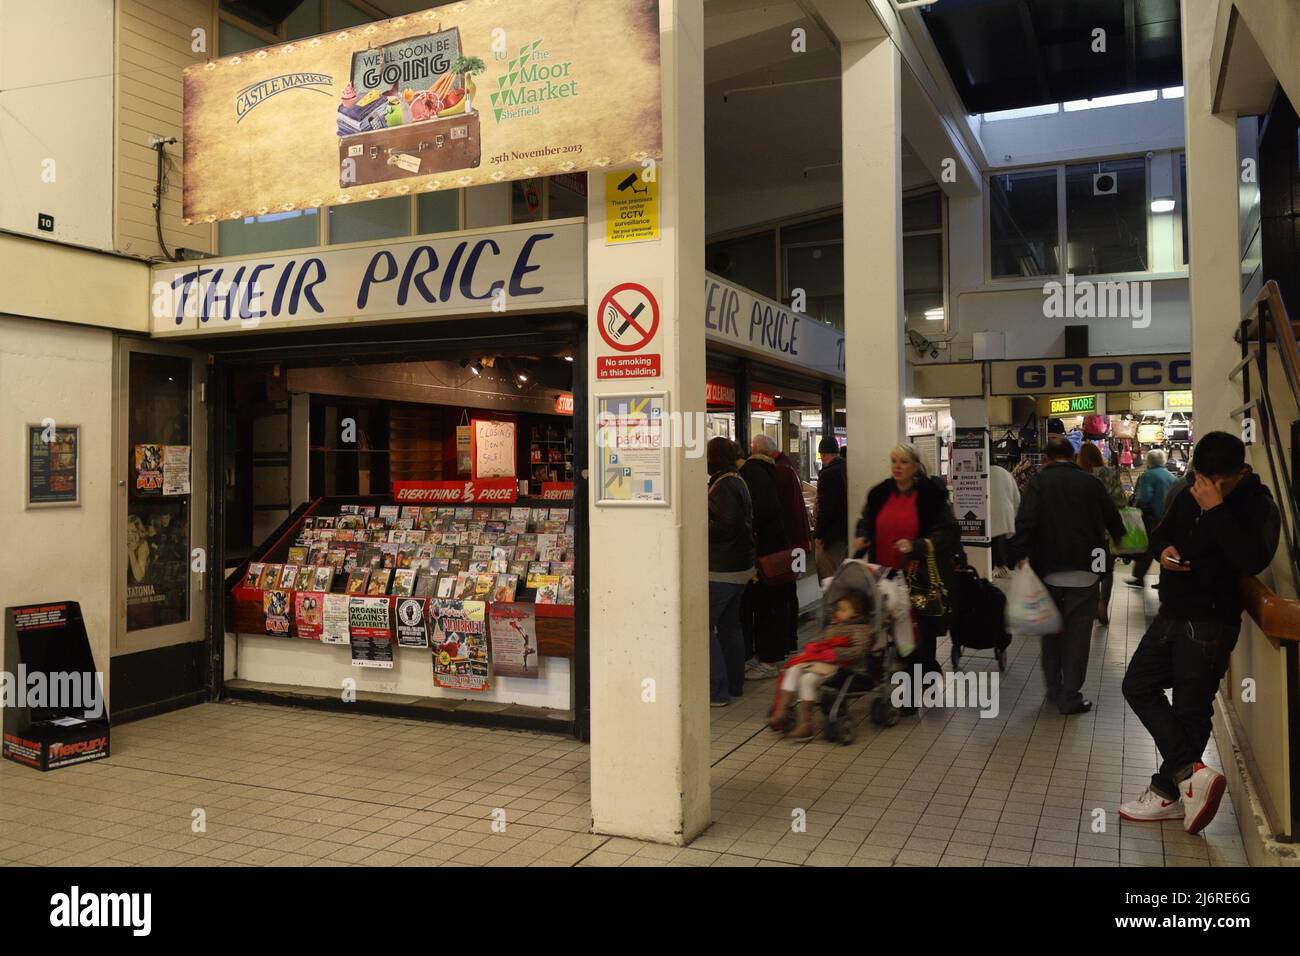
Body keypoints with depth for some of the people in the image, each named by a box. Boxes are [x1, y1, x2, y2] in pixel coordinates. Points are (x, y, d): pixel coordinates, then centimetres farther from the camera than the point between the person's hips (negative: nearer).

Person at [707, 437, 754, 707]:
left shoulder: (722, 485, -17)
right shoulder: (738, 481, 15)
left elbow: (726, 527, -23)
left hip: (721, 569, -11)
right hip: (740, 565, 11)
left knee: (703, 626, -7)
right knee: (729, 625, 17)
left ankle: (717, 690, -6)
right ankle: (734, 684, 25)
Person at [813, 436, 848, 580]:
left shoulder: (828, 474, -19)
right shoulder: (848, 469, 6)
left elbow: (825, 508, -21)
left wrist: (818, 535, -13)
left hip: (832, 535, -9)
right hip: (847, 531, 9)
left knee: (828, 576, -3)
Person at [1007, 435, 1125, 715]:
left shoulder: (1038, 483, -2)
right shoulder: (1090, 482, 2)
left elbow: (1025, 523, -16)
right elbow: (1113, 519, 9)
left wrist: (1015, 556, -19)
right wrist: (1122, 543, 29)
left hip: (1049, 572, 0)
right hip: (1084, 573, 0)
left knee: (1051, 632, 18)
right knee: (1077, 638, 7)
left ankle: (1054, 690, 24)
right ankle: (1070, 697, 8)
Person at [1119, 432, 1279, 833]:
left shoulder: (1258, 507, -14)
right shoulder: (1190, 494, 4)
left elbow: (1253, 560, -31)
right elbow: (1161, 531, 18)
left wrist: (1216, 510, -29)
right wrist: (1163, 549, -5)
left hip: (1210, 623, -8)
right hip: (1171, 614, 8)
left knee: (1190, 708, -1)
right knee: (1138, 684, 6)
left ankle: (1169, 792, 9)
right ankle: (1191, 772, 7)